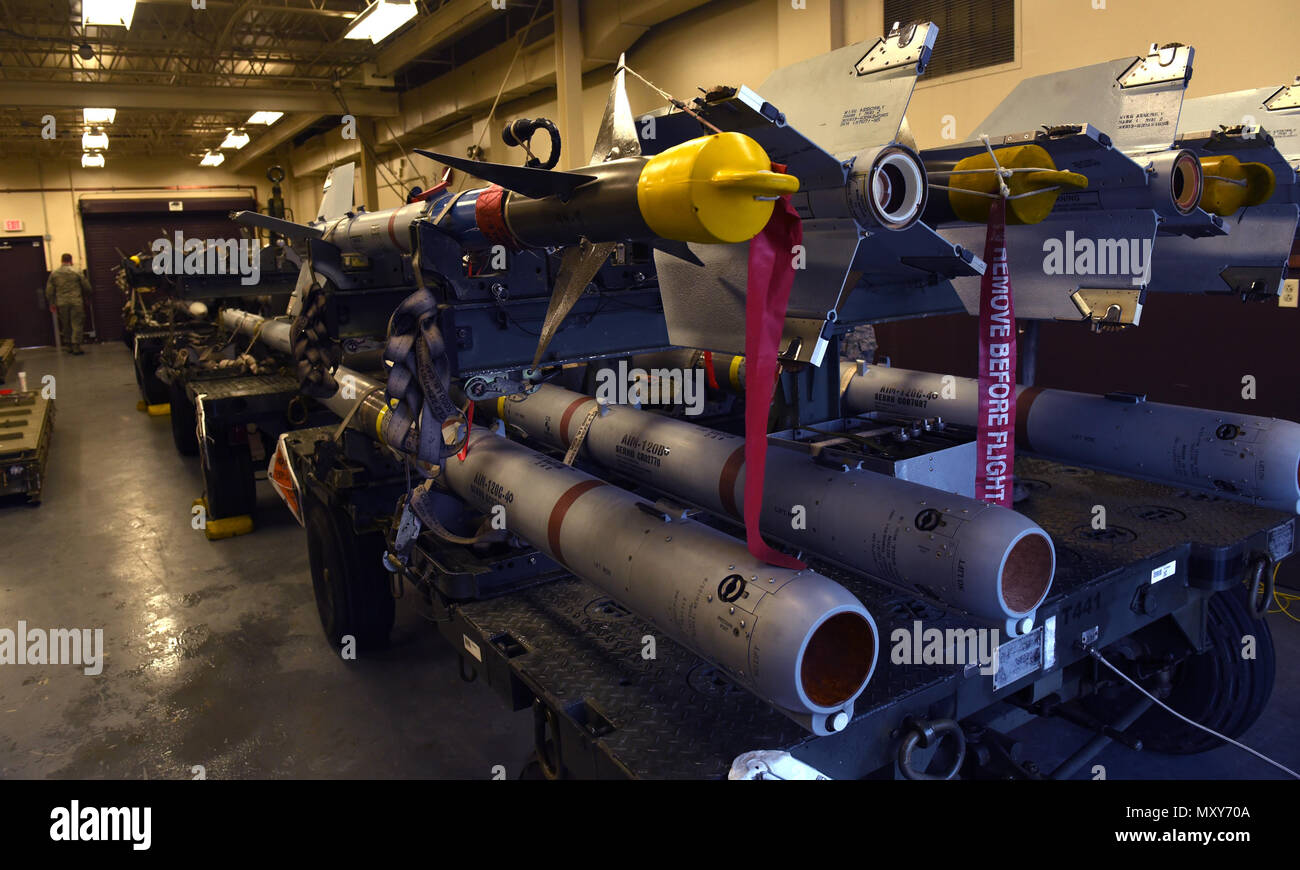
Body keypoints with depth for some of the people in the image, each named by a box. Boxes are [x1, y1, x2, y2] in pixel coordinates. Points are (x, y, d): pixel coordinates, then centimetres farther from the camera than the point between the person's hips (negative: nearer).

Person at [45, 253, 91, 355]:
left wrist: (52, 303, 15)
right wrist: (87, 295, 21)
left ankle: (68, 345, 20)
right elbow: (87, 287, 1)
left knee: (66, 325, 14)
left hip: (61, 303, 3)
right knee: (76, 324, -1)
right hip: (75, 302, -3)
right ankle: (76, 346, -9)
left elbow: (49, 291, 7)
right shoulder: (76, 272, -3)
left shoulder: (54, 274, 5)